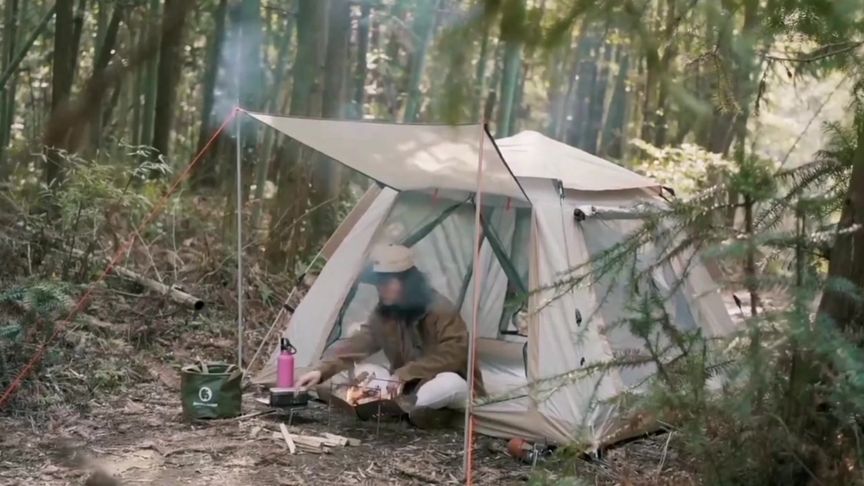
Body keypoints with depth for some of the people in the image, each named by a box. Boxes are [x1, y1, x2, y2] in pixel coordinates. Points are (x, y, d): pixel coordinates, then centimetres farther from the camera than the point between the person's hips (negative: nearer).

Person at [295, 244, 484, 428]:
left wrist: (406, 374, -30)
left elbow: (453, 354, -29)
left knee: (449, 383, -42)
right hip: (411, 387, 7)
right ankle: (422, 409, -17)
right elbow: (355, 345, -10)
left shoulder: (440, 309, -22)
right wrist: (321, 370, -25)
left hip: (452, 384, -7)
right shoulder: (383, 313, -3)